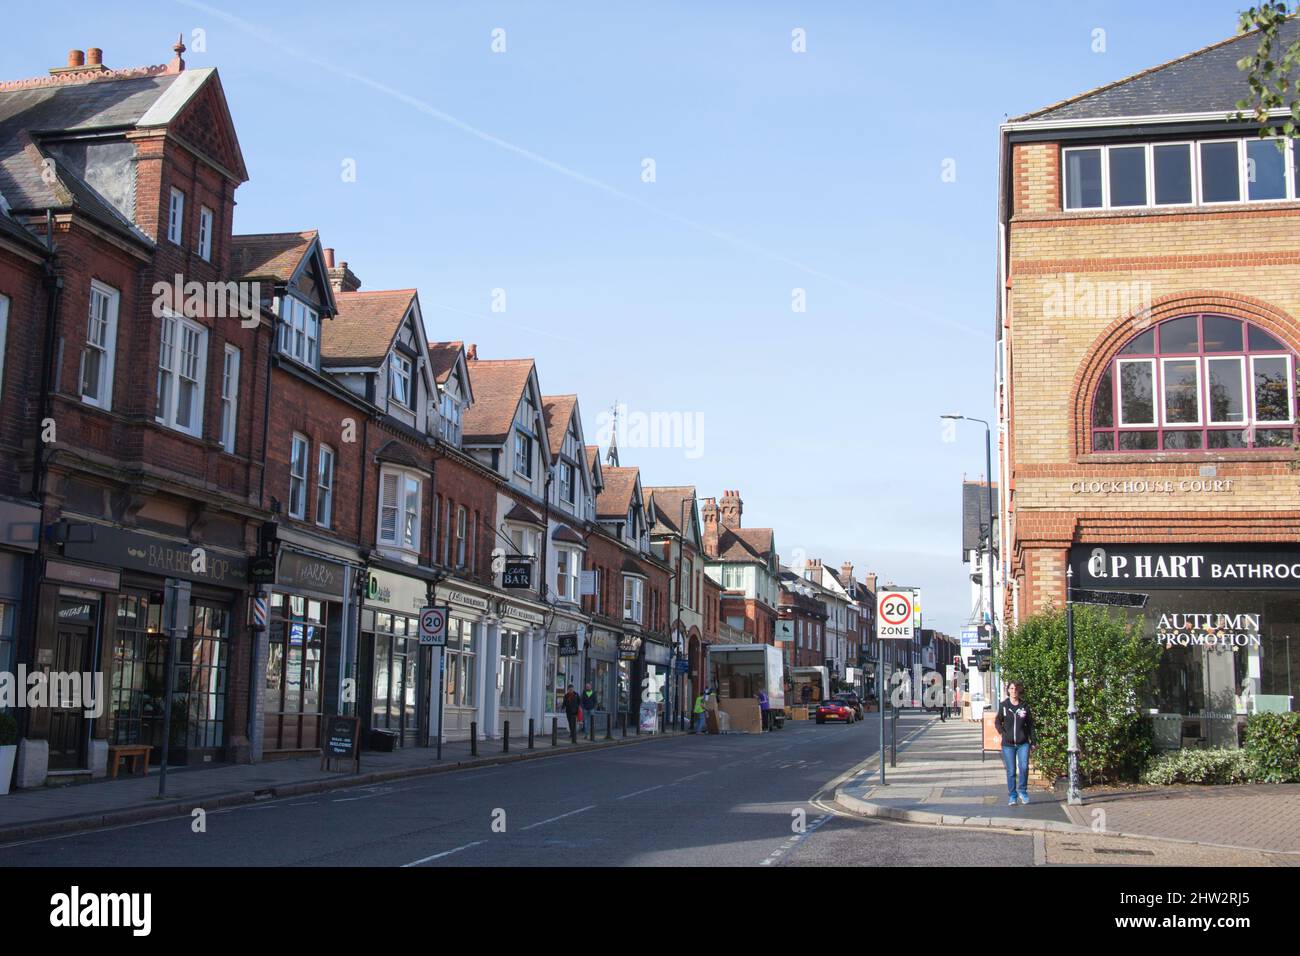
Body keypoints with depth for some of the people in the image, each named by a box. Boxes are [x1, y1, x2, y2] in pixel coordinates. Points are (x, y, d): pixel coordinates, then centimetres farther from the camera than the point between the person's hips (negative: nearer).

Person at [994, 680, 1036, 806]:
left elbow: (1030, 724, 7)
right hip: (1008, 744, 0)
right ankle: (1012, 795, 15)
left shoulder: (1025, 705, 3)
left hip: (1023, 743, 0)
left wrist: (1033, 741, 6)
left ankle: (1022, 790, 10)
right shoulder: (1003, 705, 1)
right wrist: (1003, 733, -6)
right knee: (1011, 771, 3)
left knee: (1024, 767, -12)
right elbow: (997, 722, 10)